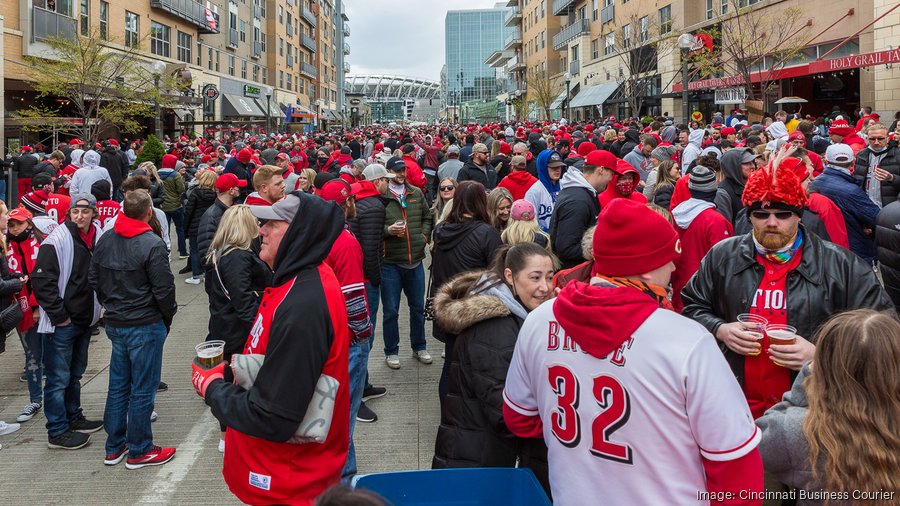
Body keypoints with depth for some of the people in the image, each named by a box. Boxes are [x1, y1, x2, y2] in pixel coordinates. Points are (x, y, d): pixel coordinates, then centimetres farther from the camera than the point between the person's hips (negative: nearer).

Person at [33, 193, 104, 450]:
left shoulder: (98, 236, 4)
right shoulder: (58, 239, -16)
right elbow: (41, 280, -18)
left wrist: (96, 308, 11)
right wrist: (59, 315, -16)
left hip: (85, 320, 7)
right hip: (62, 323, -7)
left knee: (75, 373, 20)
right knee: (59, 378, 0)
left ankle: (74, 418, 34)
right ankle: (57, 431, 9)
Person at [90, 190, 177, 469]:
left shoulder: (104, 240, 3)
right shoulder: (152, 244, -19)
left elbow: (94, 279, 10)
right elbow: (164, 289, -17)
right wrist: (168, 317, 0)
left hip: (114, 324, 7)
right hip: (145, 325, -7)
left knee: (118, 385, 17)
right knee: (142, 390, 3)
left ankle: (114, 447, 27)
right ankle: (139, 451, 13)